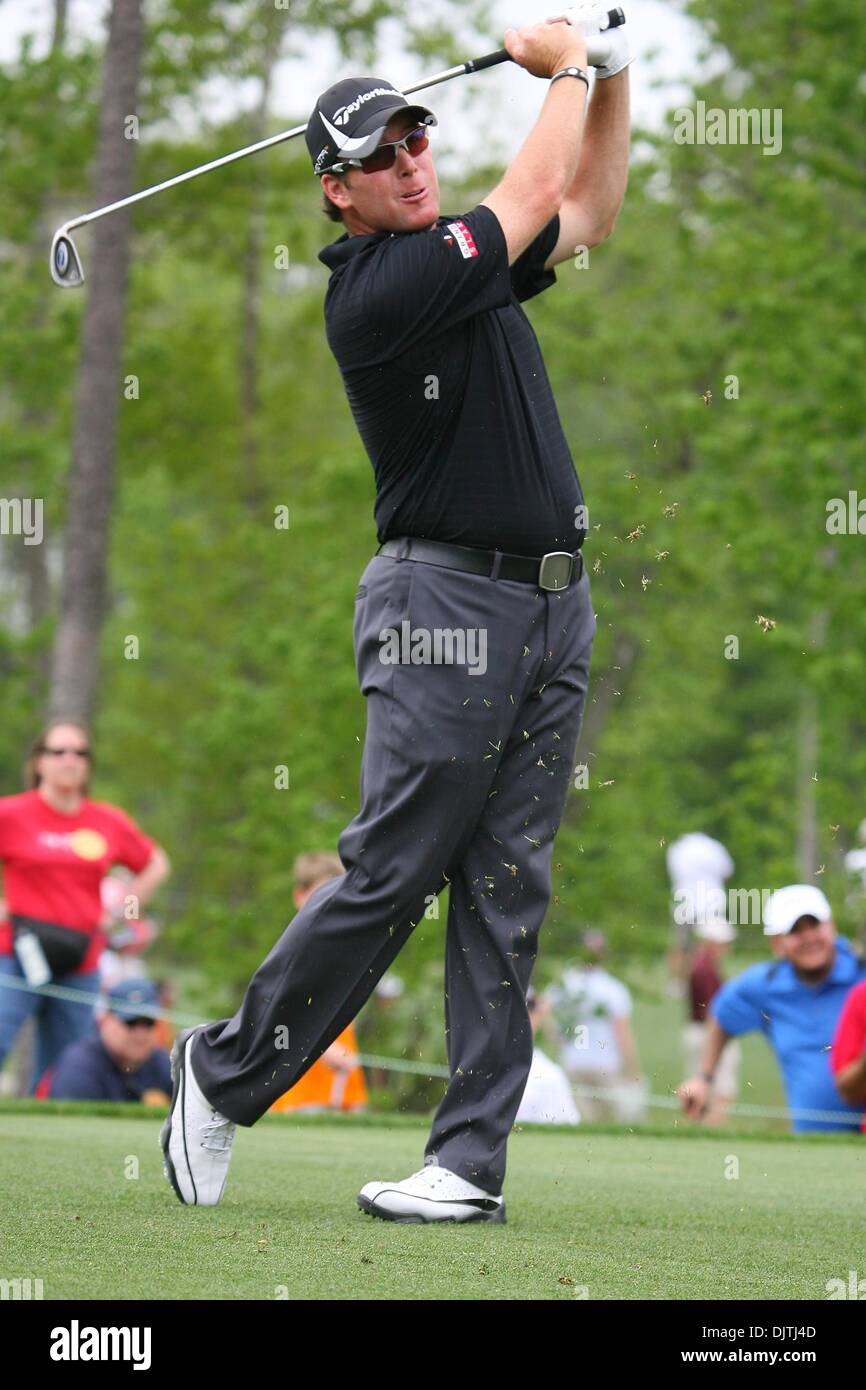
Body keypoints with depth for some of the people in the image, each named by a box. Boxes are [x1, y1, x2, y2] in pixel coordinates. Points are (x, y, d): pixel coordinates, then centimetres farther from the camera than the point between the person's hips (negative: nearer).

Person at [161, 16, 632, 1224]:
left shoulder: (460, 256, 13)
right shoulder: (376, 292, -14)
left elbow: (587, 212, 29)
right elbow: (535, 194, -10)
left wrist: (614, 73, 16)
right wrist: (566, 68, 6)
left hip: (552, 606, 8)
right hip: (445, 605, -8)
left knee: (506, 896, 2)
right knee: (389, 876, -7)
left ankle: (473, 1162, 1)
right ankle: (225, 1076, 11)